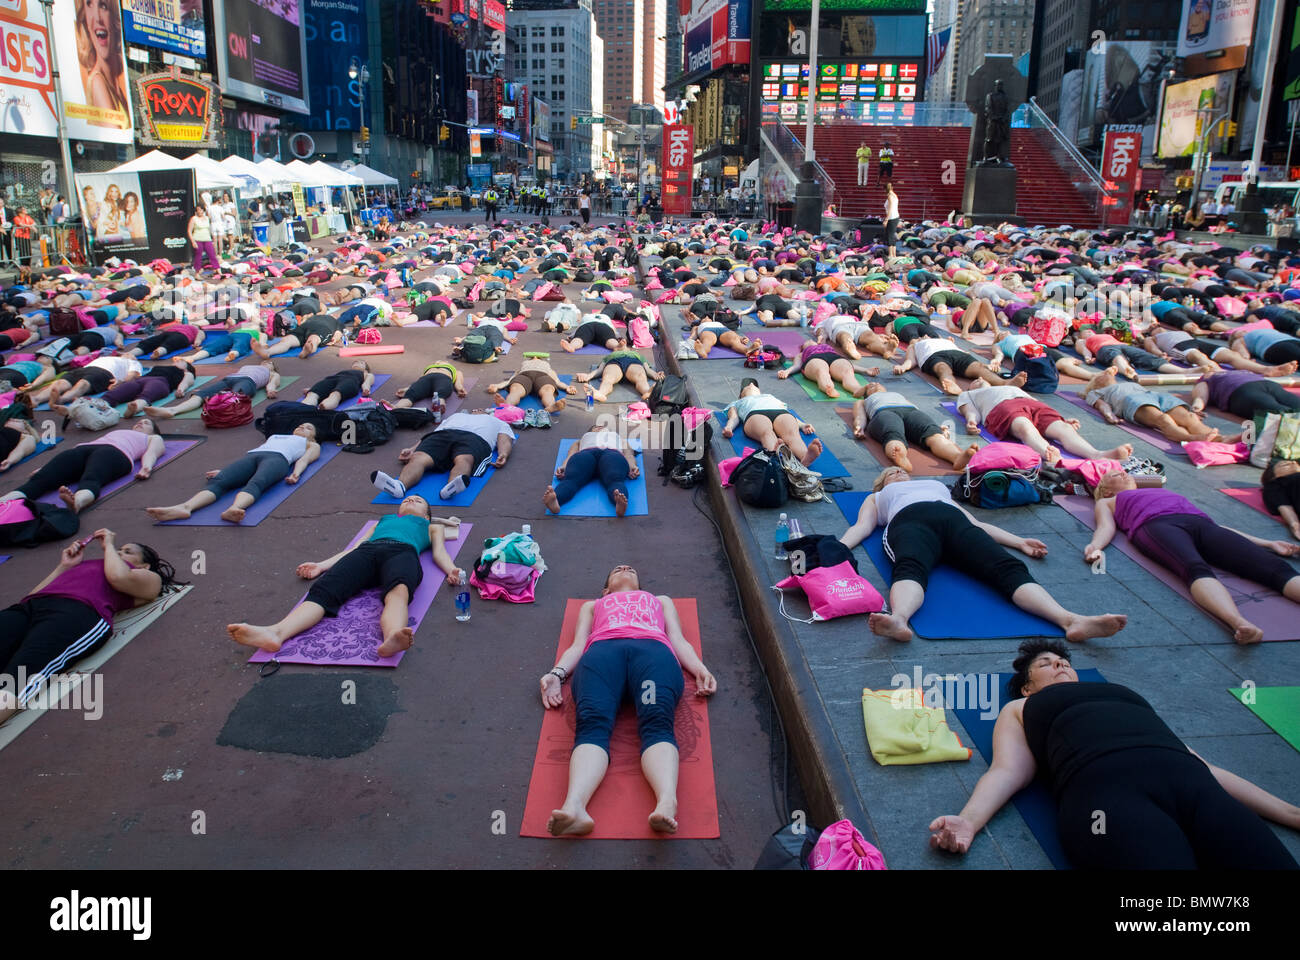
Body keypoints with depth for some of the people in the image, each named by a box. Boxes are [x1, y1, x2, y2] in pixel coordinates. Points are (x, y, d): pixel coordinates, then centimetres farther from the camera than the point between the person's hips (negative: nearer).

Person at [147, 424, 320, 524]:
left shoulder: (311, 445, 33)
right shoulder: (274, 436, 44)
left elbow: (305, 459, 11)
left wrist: (296, 473, -12)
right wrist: (223, 470, 16)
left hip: (277, 458, -4)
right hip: (249, 456, 4)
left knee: (255, 483, -39)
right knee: (218, 481, -27)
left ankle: (233, 509, -67)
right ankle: (184, 507, -51)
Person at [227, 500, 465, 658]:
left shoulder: (433, 526, 40)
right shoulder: (383, 520, 44)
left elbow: (439, 552, 22)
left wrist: (451, 570, -1)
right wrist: (321, 565, 17)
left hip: (402, 551, -3)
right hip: (366, 551, 3)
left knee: (398, 590, -41)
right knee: (323, 590, -29)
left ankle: (391, 638, -72)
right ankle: (274, 633, -54)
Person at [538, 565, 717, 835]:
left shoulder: (661, 600, 46)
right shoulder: (592, 605, 45)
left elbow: (679, 641, 29)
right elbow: (577, 646, 28)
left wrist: (700, 669, 7)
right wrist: (557, 673, 5)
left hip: (654, 649, 0)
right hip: (601, 650, 0)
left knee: (657, 722, -36)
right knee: (592, 723, -35)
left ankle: (667, 803, -62)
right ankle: (574, 806, -60)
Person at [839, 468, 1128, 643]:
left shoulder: (939, 488, 47)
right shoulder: (877, 498, 41)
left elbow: (976, 524, 35)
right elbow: (861, 527, 21)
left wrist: (1020, 542, 19)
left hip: (955, 521, 3)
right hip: (910, 522, -3)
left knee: (1009, 568, -29)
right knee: (911, 568, -41)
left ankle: (1070, 620, -55)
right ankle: (898, 620, -75)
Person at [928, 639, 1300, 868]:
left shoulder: (1125, 695, 42)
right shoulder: (1020, 709, 32)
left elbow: (1201, 763, 36)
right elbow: (1007, 771, 14)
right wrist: (968, 821, -8)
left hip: (1187, 780, 4)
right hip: (1104, 784, -4)